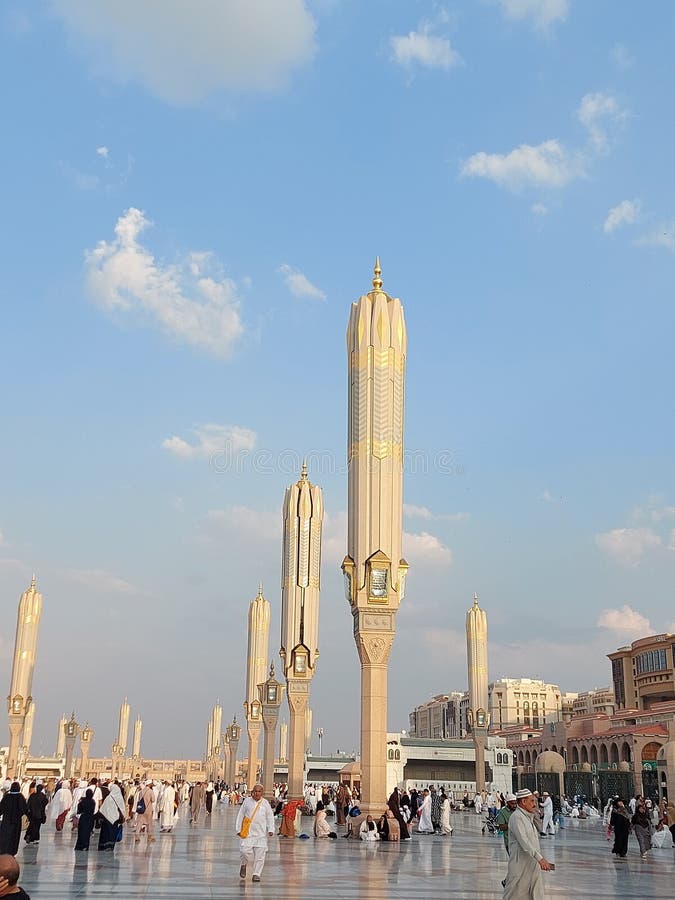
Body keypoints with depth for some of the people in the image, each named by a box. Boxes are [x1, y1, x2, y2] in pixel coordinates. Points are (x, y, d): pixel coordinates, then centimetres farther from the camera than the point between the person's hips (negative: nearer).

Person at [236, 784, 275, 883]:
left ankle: (256, 874, 10)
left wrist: (271, 830, -2)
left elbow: (270, 817, 9)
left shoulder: (265, 803, 6)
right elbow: (240, 815, 8)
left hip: (261, 833, 1)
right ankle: (243, 865, 20)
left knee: (260, 854, -2)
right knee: (245, 851, -12)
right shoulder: (247, 801, 4)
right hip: (247, 832, -1)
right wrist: (238, 829, 5)